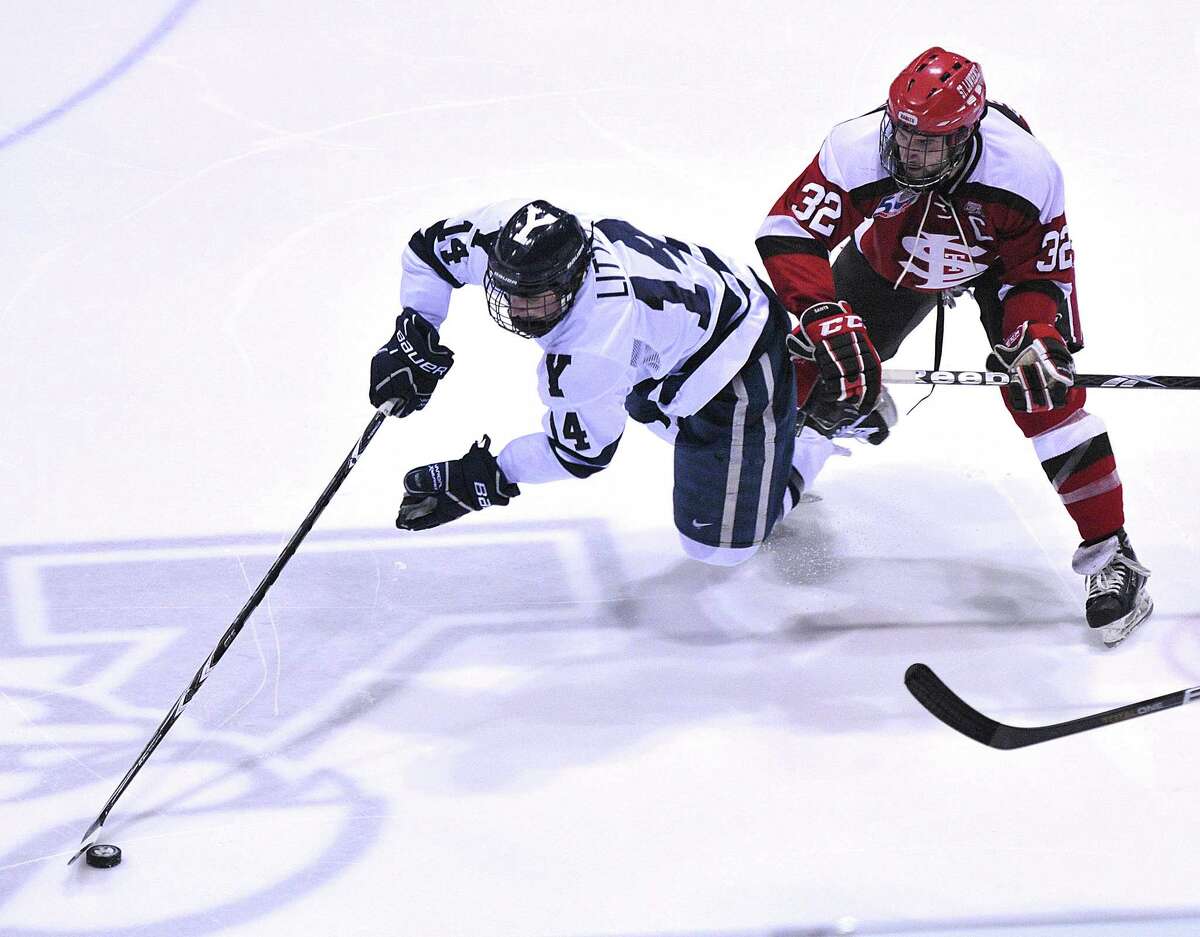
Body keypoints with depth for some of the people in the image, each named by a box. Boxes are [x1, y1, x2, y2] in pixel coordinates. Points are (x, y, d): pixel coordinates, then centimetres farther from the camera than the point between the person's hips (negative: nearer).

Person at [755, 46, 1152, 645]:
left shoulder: (1027, 175, -37)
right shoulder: (855, 153, -37)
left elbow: (1041, 274, -22)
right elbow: (788, 237, -34)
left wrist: (1035, 342, -39)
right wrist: (830, 322, -45)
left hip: (1000, 259, -2)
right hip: (892, 258, 2)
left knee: (1044, 387, -18)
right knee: (821, 367, -3)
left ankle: (1109, 551, -10)